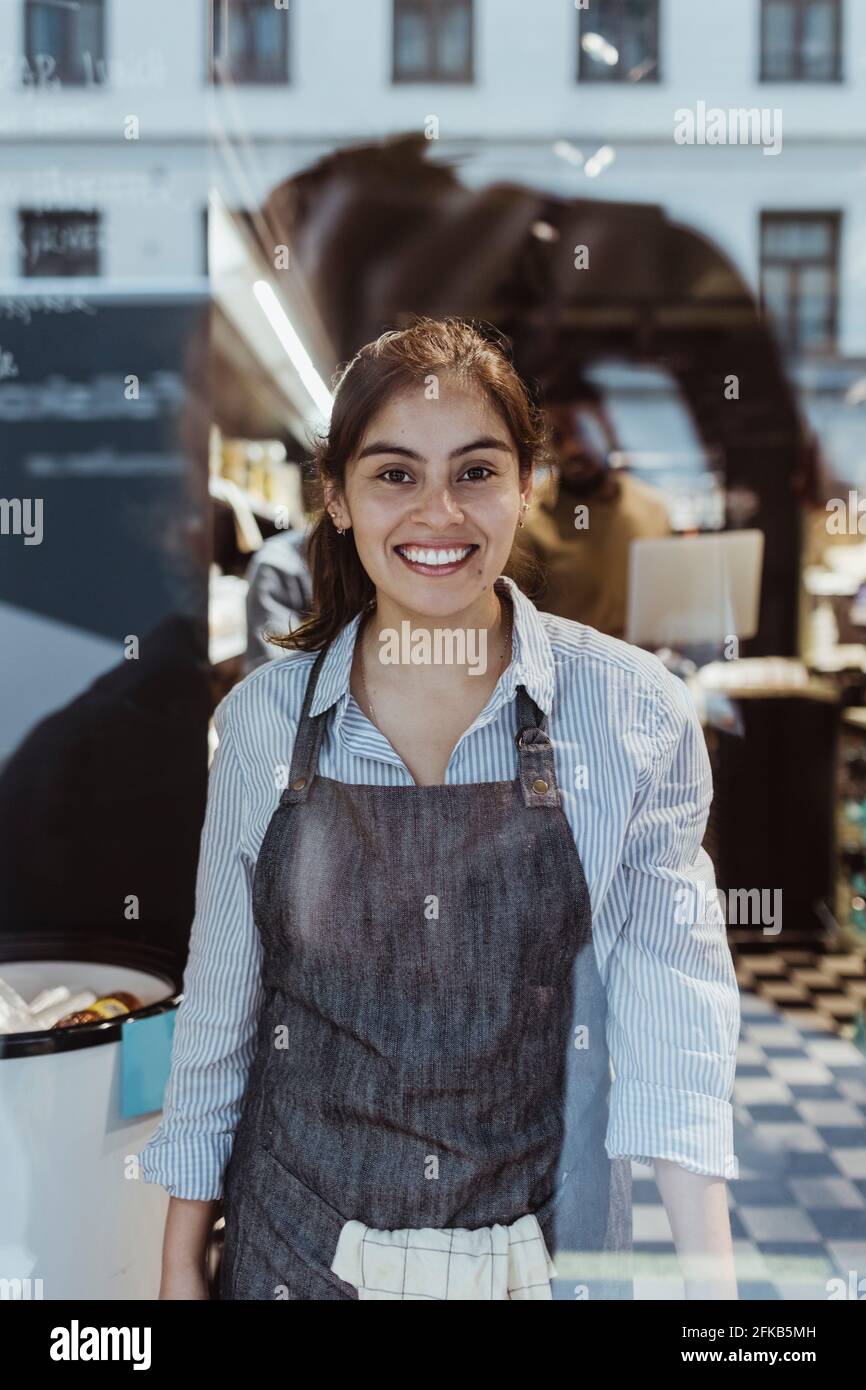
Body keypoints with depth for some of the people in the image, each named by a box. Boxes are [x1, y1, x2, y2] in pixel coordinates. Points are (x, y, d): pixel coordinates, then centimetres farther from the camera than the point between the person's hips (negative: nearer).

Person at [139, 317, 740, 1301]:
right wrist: (181, 1268, 4)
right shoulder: (263, 718, -5)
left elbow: (672, 1005, -11)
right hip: (293, 1245, 2)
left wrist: (709, 1273, -21)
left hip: (541, 1243, -1)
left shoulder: (635, 713, -11)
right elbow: (217, 1004, 1)